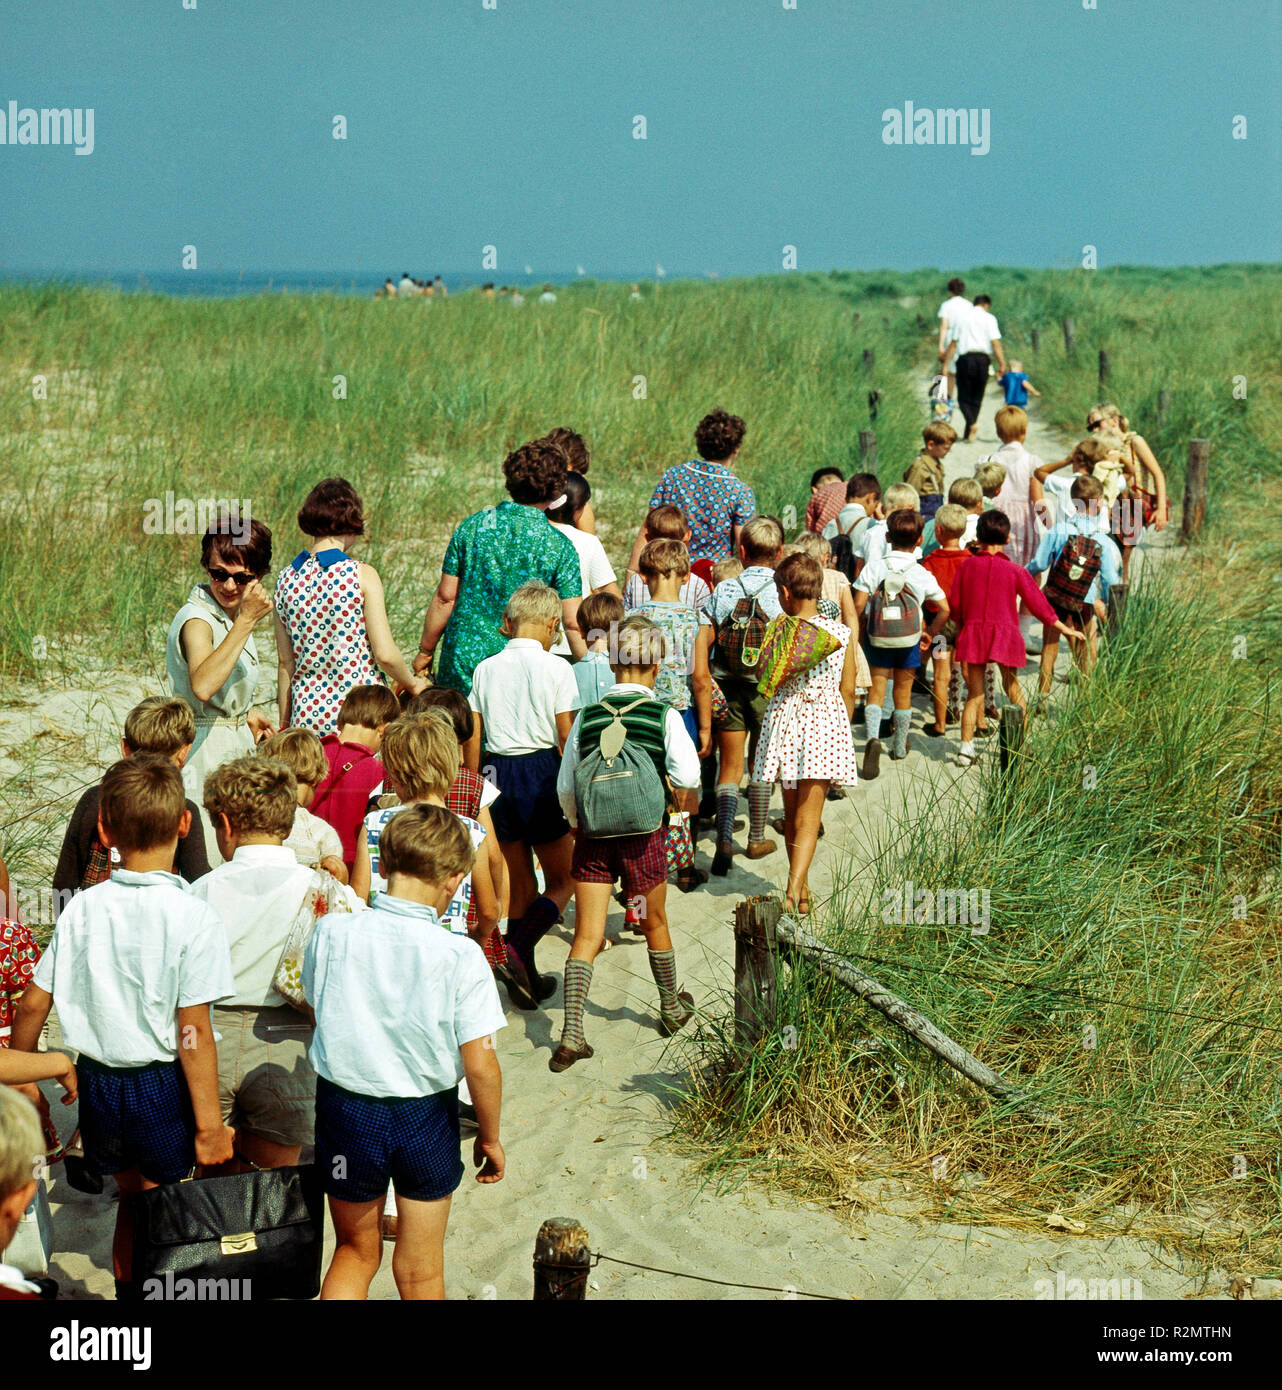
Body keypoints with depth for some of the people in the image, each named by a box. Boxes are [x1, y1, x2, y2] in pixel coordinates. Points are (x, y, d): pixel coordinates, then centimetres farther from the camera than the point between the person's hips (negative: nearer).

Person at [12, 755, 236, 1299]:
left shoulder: (82, 909, -5)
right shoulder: (193, 917, -17)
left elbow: (33, 1003, 0)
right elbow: (193, 1031, -18)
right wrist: (209, 1123, -11)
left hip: (97, 1084, 4)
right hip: (162, 1087, -4)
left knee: (131, 1199, 24)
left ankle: (127, 1291, 36)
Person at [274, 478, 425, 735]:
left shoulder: (286, 578, 4)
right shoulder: (362, 574, -8)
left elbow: (285, 661, 10)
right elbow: (385, 654, -11)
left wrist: (284, 724, 17)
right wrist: (413, 684, 9)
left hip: (307, 714, 4)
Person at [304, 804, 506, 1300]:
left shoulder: (330, 933, -12)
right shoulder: (460, 956, -18)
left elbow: (318, 1015, 3)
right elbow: (480, 1064, -15)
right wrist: (489, 1137, -1)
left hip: (345, 1107, 2)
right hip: (426, 1119, -2)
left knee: (355, 1251, 23)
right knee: (421, 1273, 17)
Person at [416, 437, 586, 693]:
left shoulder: (471, 527, 0)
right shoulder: (559, 546, -6)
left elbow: (445, 597, 2)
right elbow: (573, 623, -8)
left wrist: (425, 651, 14)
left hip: (462, 659, 2)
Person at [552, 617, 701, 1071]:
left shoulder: (587, 716, 0)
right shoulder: (664, 715, -8)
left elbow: (565, 787, 4)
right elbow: (688, 777, -17)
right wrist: (663, 779, 6)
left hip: (593, 834, 1)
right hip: (643, 834, -1)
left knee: (587, 936, 1)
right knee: (654, 923, 20)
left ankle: (571, 1034, -11)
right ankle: (672, 1008, 41)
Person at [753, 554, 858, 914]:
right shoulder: (840, 633, -1)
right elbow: (847, 689, 3)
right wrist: (843, 727, 17)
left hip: (785, 720, 0)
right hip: (826, 722, 0)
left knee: (791, 813, 16)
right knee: (808, 818, -1)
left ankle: (801, 888, 26)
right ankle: (795, 888, -20)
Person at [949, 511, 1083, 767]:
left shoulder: (967, 566, 1)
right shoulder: (1015, 571, -4)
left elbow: (955, 604, 6)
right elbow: (1036, 602, 2)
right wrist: (1063, 628, 13)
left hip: (973, 633, 1)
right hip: (1005, 634, -1)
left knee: (975, 693, 6)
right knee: (1012, 688, 17)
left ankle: (966, 746, -4)